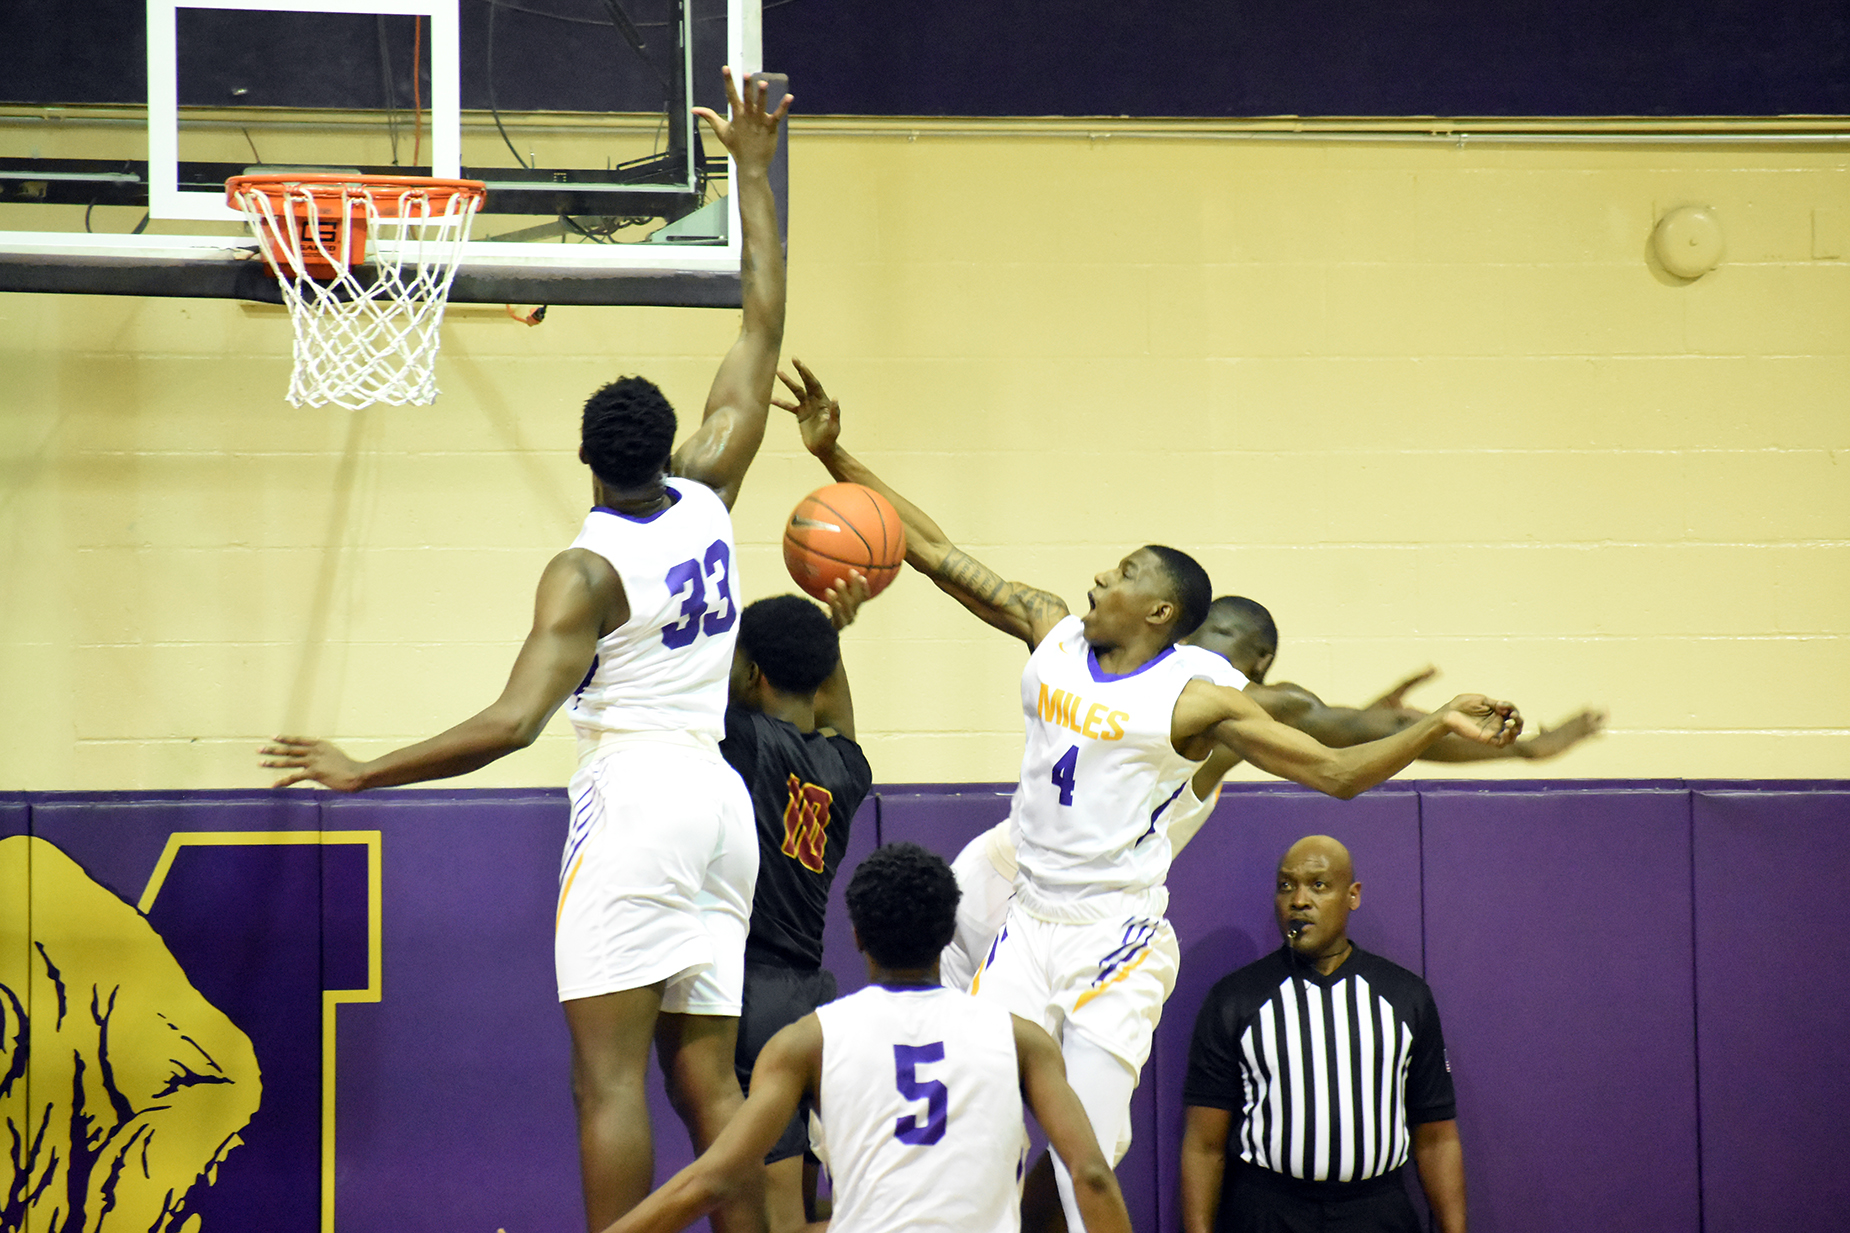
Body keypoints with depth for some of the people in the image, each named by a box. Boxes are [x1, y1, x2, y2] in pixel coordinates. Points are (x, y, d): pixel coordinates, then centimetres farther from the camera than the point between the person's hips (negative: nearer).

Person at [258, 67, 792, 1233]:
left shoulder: (587, 571, -10)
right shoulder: (706, 498, 6)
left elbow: (512, 722, -19)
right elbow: (763, 328, 13)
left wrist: (362, 771, -14)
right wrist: (753, 171, 19)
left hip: (636, 797, -7)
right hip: (720, 797, 7)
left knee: (609, 1068, -9)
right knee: (706, 1076, 8)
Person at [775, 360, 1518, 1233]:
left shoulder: (1197, 696, -10)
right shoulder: (1053, 631, 4)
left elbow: (1336, 771, -10)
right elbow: (934, 553, 6)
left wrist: (1439, 725, -24)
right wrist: (834, 456, 3)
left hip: (1117, 946, -5)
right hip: (1028, 924, 5)